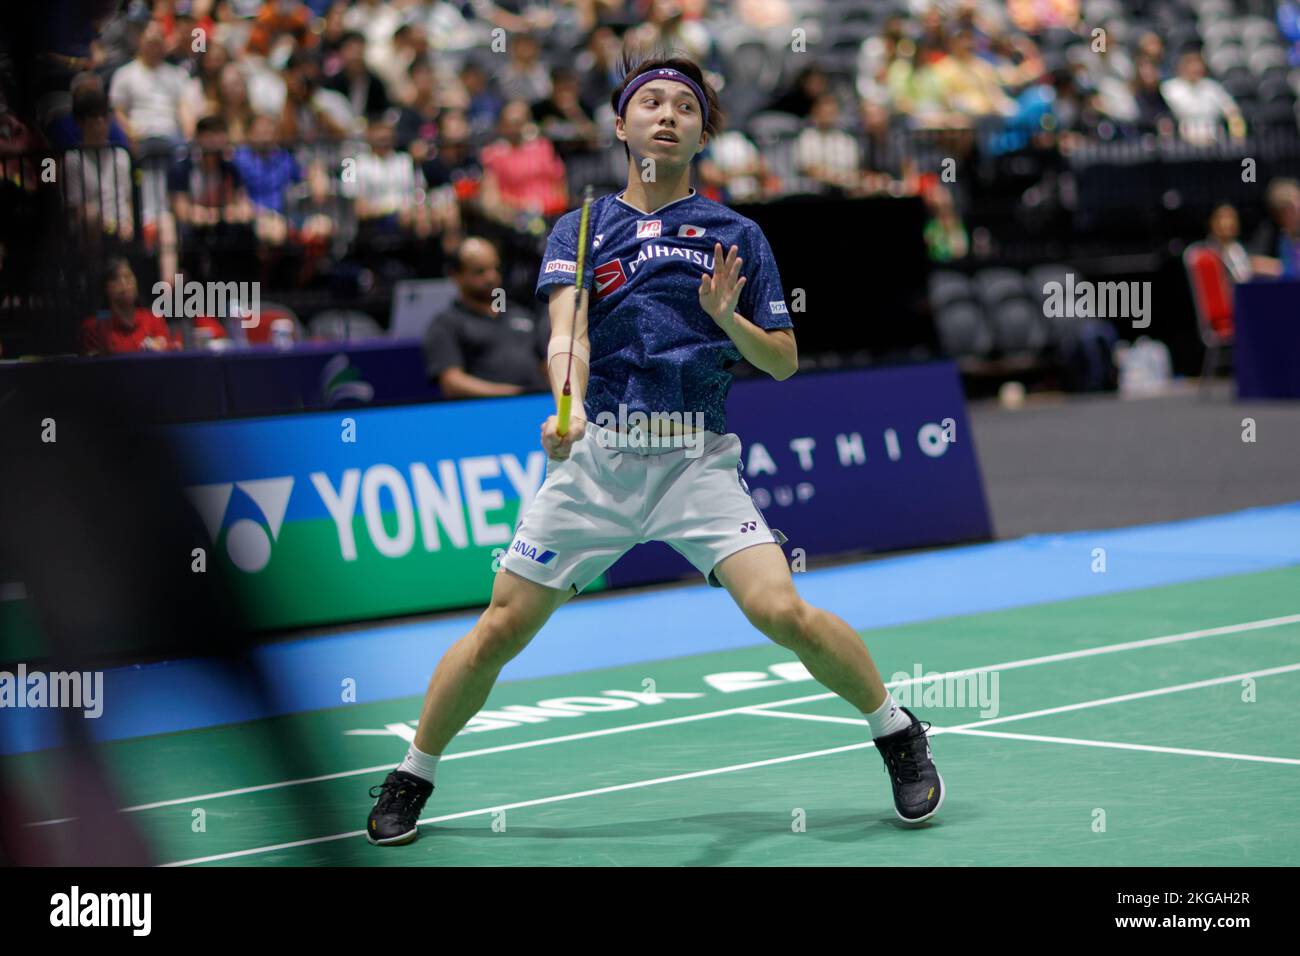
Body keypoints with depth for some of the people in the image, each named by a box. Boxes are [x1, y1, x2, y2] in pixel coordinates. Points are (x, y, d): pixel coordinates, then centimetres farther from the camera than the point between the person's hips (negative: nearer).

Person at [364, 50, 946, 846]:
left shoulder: (737, 236, 12)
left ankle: (898, 732, 3)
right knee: (502, 630, -2)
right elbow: (566, 331, -7)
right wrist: (567, 409, -28)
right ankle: (412, 779, 18)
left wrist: (730, 319, -9)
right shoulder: (579, 231, 11)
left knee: (783, 611, -19)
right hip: (595, 454, 1)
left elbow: (784, 362, 11)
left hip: (700, 459, -1)